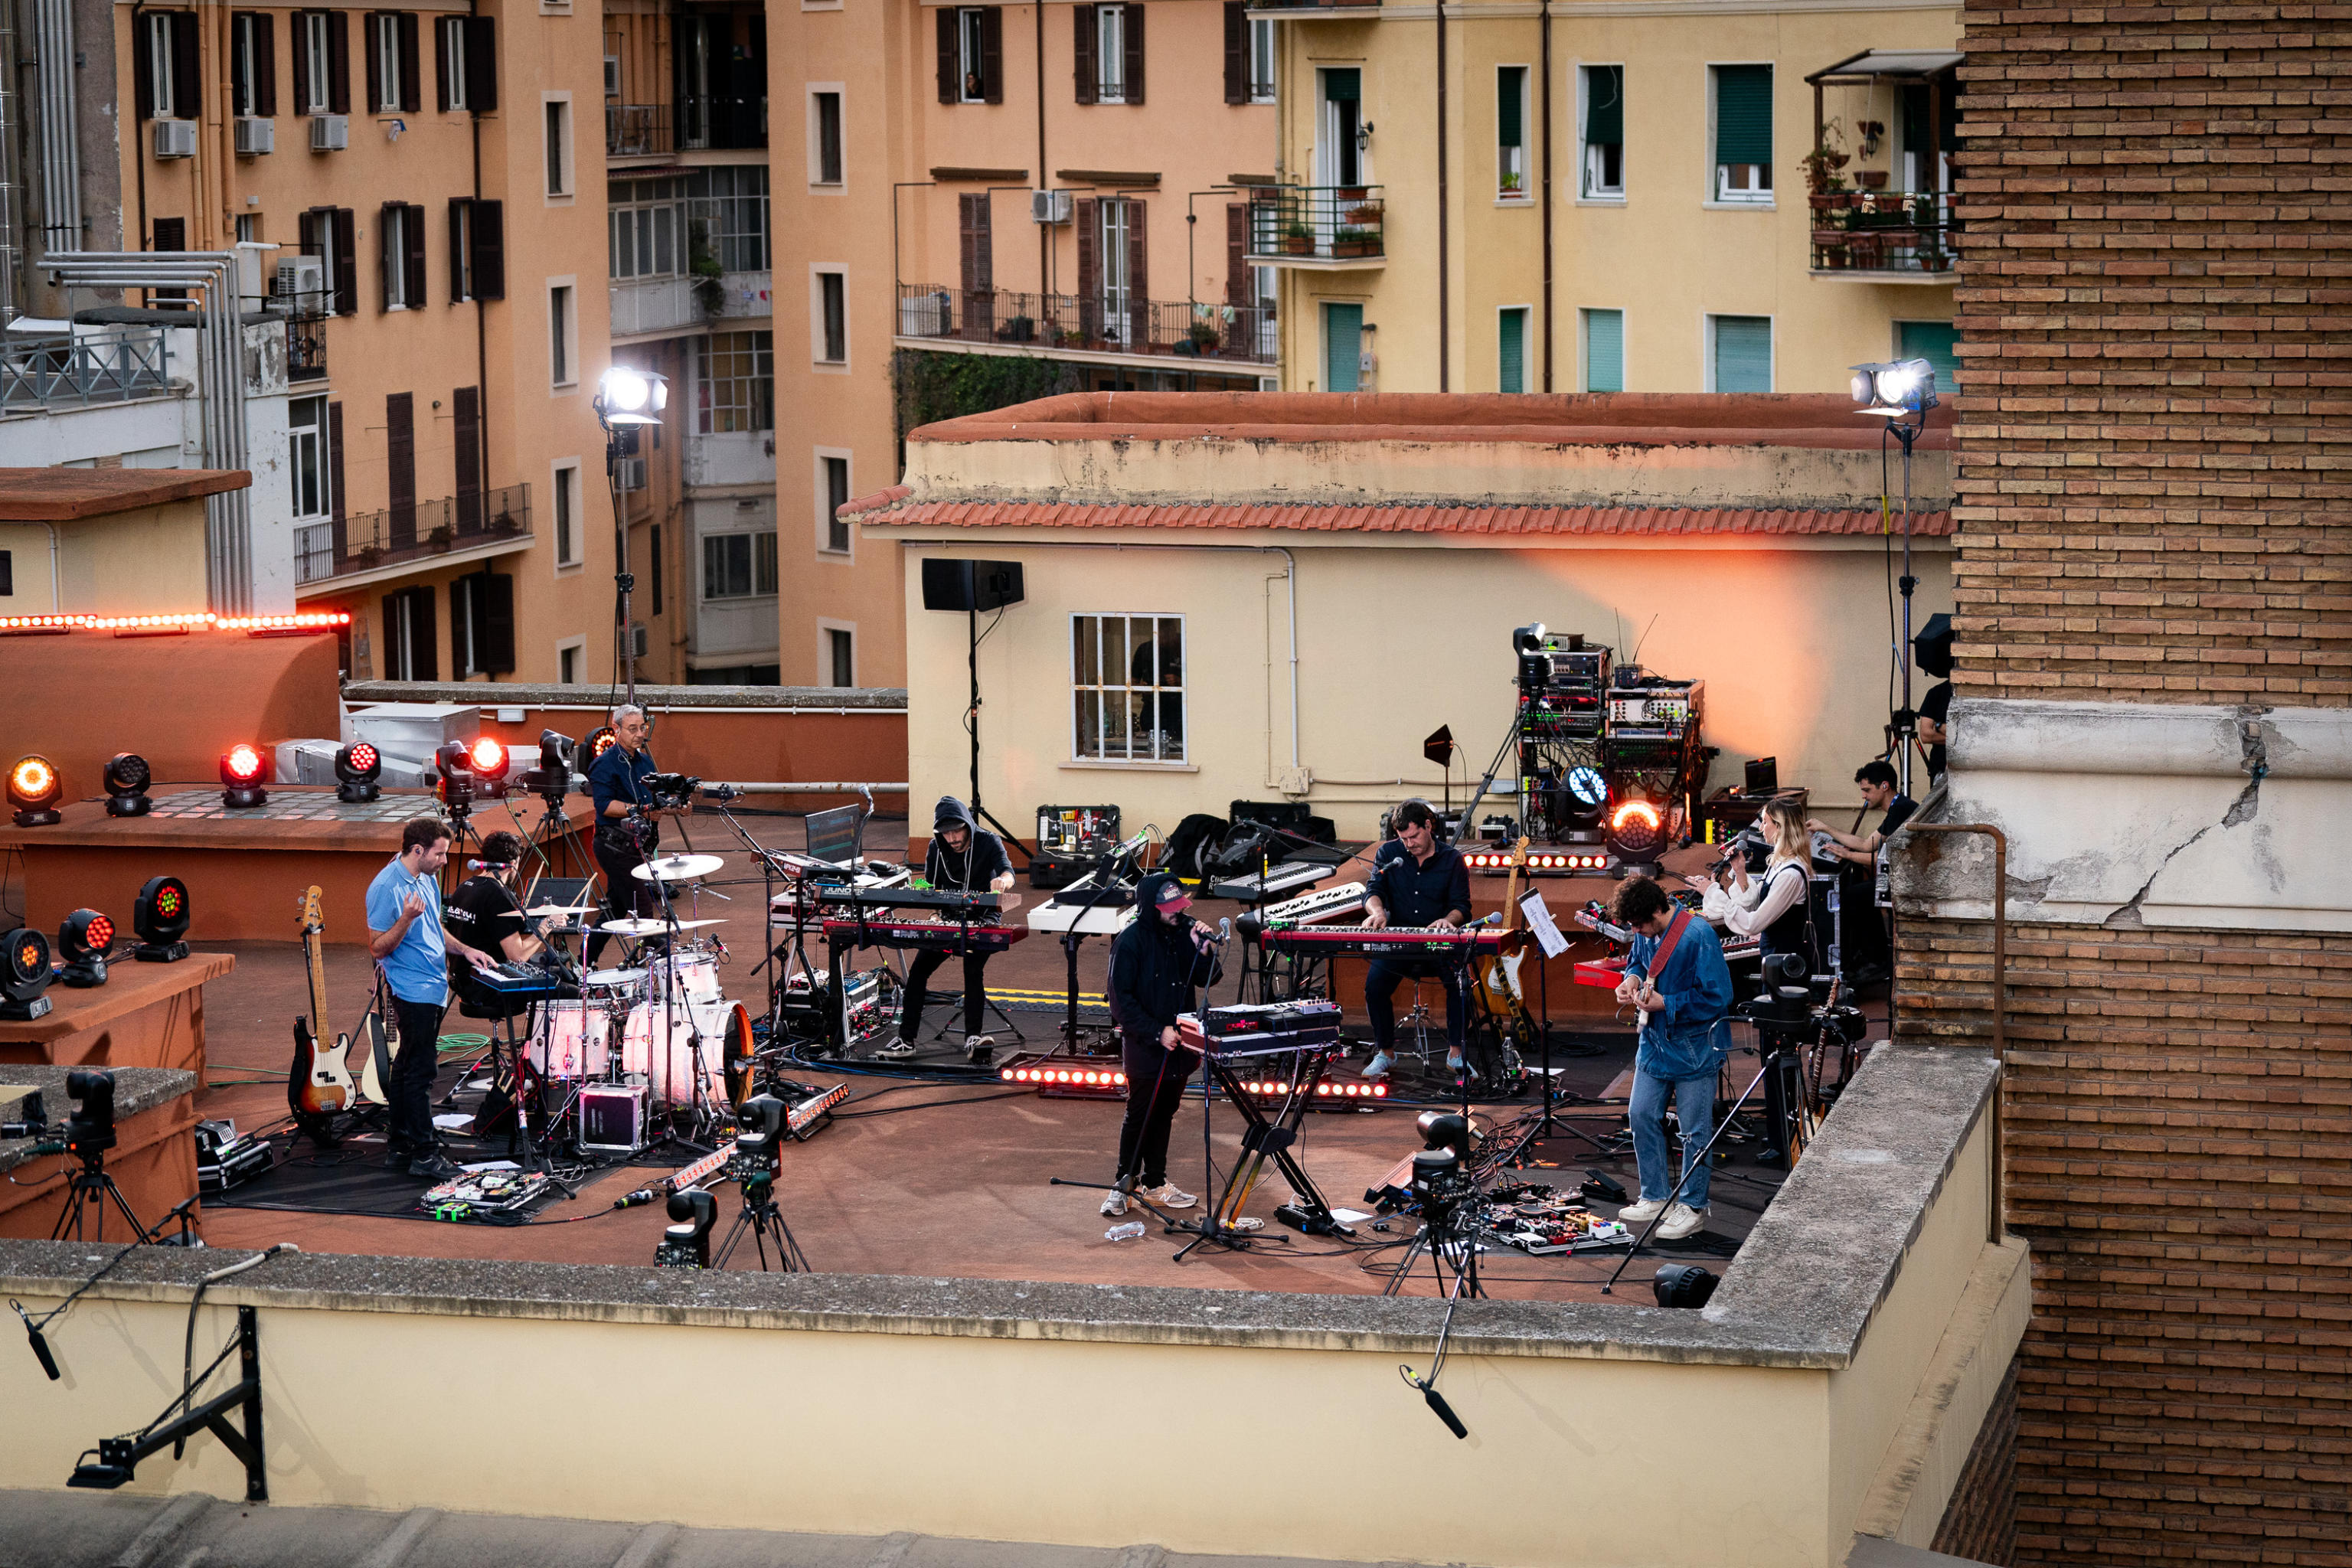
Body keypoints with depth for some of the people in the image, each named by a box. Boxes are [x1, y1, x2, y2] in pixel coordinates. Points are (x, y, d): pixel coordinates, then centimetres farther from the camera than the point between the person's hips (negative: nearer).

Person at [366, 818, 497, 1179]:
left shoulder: (426, 879, 11)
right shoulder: (387, 888, -18)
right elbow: (378, 947, -17)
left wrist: (463, 949, 8)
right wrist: (406, 918, -31)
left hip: (432, 987, 10)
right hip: (413, 990, -10)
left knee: (408, 1067, 14)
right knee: (420, 1070, -8)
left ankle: (401, 1148, 20)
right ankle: (424, 1154, -4)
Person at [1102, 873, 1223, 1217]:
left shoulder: (1184, 930, 1)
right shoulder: (1131, 941, -15)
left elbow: (1208, 980, 5)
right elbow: (1122, 1000, -15)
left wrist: (1204, 950, -14)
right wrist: (1157, 1032, -19)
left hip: (1178, 1041, 6)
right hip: (1144, 1046, -6)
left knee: (1164, 1113, 15)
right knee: (1139, 1116, 0)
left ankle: (1155, 1182, 25)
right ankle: (1123, 1185, 11)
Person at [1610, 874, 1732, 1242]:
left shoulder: (1698, 936, -24)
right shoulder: (1646, 933, 0)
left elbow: (1717, 998, -23)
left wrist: (1665, 1004, -23)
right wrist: (1632, 979, -2)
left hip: (1694, 1045, -8)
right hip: (1655, 1042, 8)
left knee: (1694, 1128, 2)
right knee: (1641, 1115, 10)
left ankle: (1693, 1206, 15)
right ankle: (1656, 1198, 23)